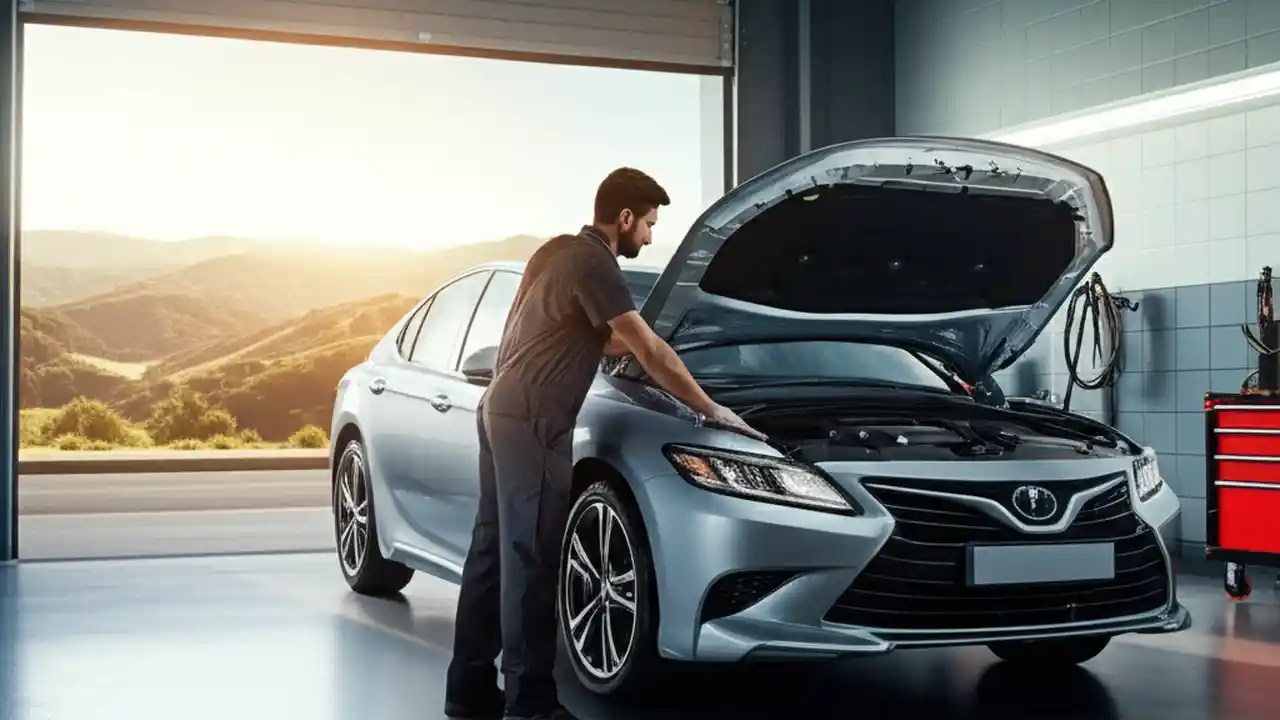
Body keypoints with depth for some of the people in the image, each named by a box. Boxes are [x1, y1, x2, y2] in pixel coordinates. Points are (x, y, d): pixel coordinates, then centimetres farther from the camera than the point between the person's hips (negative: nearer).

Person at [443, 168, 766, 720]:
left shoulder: (559, 249, 15)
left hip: (502, 410, 10)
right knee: (529, 559, -6)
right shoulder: (592, 264, -15)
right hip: (530, 423, -10)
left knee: (494, 550, 12)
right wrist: (711, 411, -11)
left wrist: (624, 344, 22)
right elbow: (649, 350, -17)